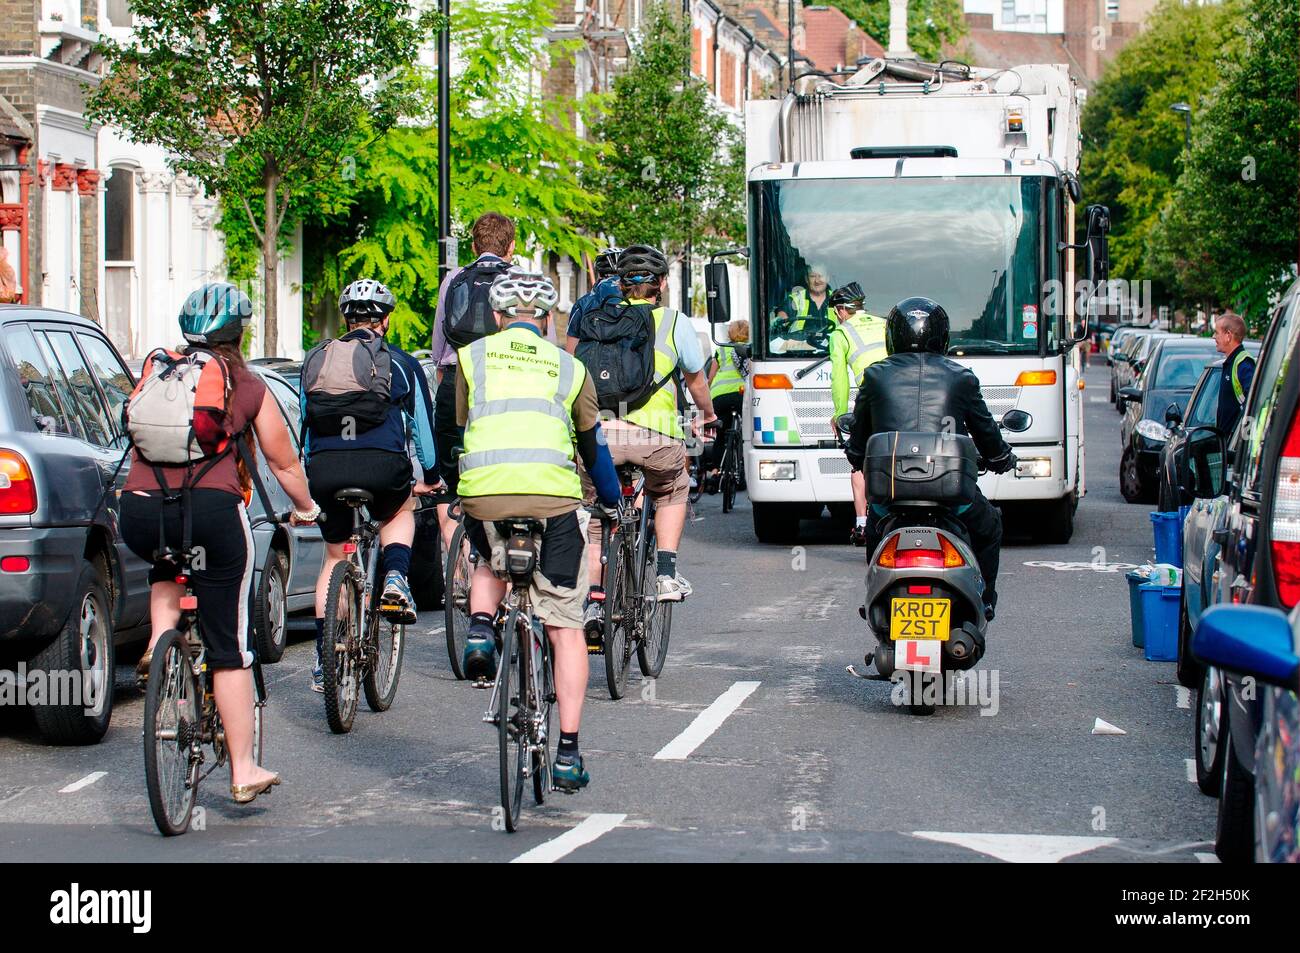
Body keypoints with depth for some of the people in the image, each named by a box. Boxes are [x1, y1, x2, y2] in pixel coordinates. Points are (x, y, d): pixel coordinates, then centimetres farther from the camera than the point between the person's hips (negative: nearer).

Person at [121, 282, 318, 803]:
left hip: (139, 511, 3)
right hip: (211, 509, -3)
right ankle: (243, 771, 9)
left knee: (166, 565, 39)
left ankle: (158, 643, 17)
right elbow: (285, 465, 19)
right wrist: (306, 508, 38)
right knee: (230, 649, 6)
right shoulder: (249, 389, 12)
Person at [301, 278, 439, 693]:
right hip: (382, 466, -2)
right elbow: (422, 423, 22)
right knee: (400, 510, 32)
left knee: (334, 557, 20)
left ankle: (324, 660, 14)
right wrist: (431, 478, 36)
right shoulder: (400, 362, 14)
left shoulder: (316, 358, 21)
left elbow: (304, 420, 28)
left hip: (324, 469, 2)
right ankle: (394, 579, 5)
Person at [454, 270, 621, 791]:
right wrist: (613, 501, 47)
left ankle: (480, 630, 5)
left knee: (490, 566, 35)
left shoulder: (473, 356, 18)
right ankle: (568, 751, 6)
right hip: (553, 495, 0)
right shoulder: (569, 367, 20)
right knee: (565, 628, 10)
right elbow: (593, 447, 29)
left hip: (483, 492, 0)